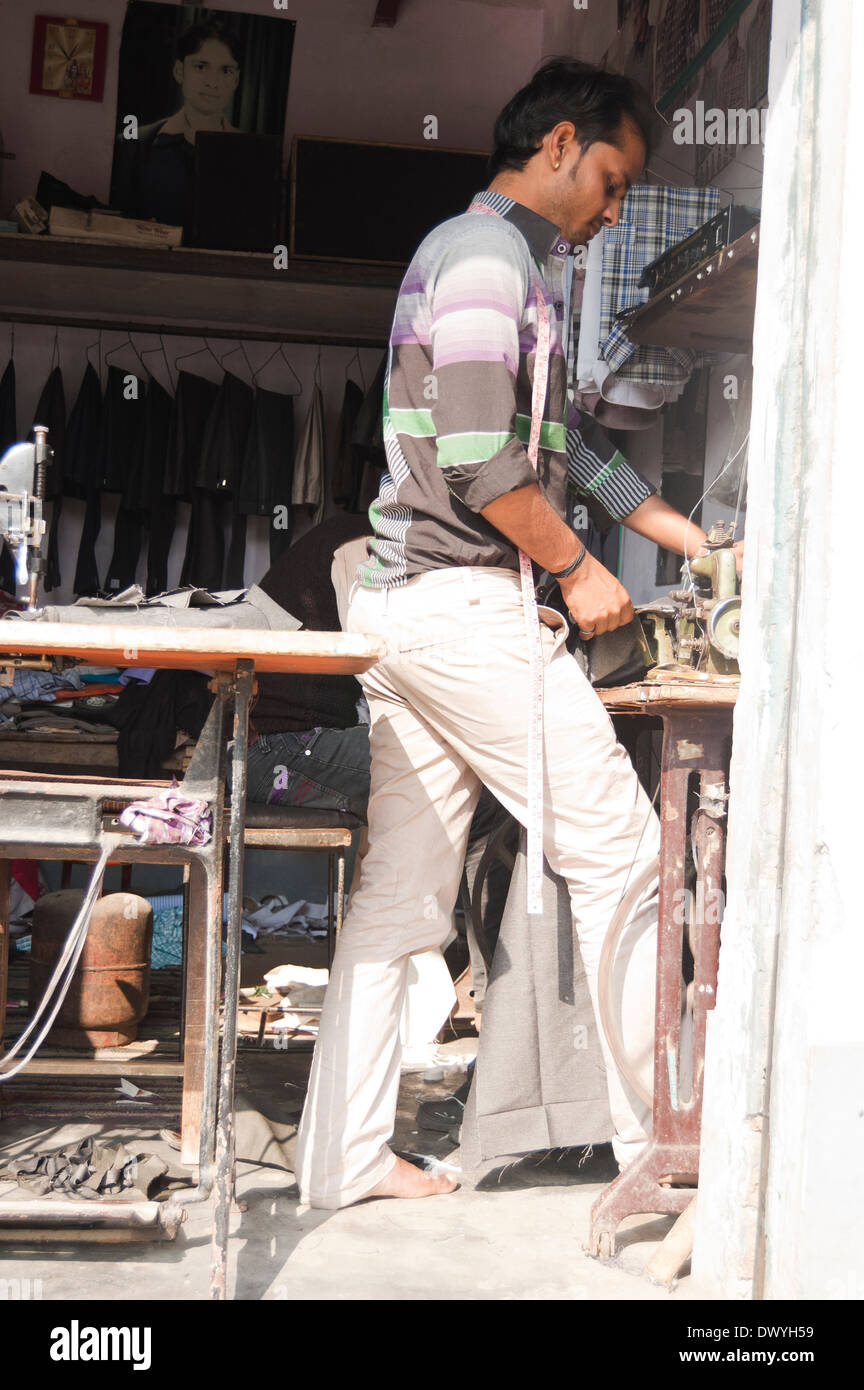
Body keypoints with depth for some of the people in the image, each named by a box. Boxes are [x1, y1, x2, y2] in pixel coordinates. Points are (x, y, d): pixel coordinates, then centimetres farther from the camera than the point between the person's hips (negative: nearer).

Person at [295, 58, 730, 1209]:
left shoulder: (514, 261, 26)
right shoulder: (492, 253, -7)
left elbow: (566, 443, 29)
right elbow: (479, 457, -18)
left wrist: (691, 536, 27)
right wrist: (578, 567, -7)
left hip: (409, 605, 10)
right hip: (468, 605, -10)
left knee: (403, 891, 8)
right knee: (620, 852, -3)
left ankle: (344, 1156, 13)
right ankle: (657, 1138, 6)